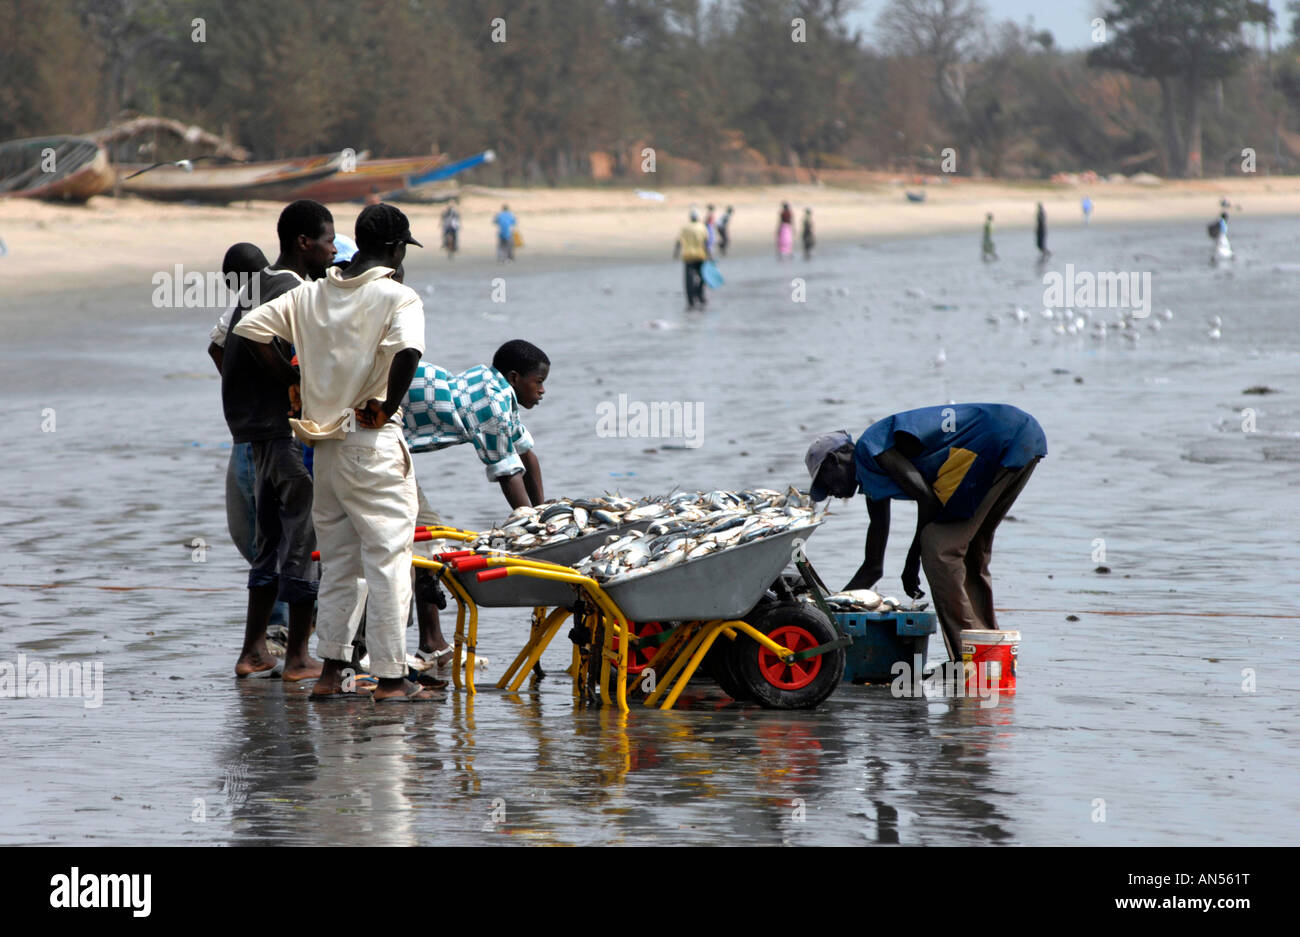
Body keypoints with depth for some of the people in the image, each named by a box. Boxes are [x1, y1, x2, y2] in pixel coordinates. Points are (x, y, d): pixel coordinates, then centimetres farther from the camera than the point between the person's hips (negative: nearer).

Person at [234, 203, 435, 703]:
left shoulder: (312, 294, 8)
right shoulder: (398, 297, -11)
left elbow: (249, 327, 7)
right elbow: (408, 350, -30)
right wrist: (388, 407, -17)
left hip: (324, 444, 6)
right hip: (373, 443, -6)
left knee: (338, 561, 15)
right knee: (388, 558, 0)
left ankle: (331, 672, 13)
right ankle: (390, 677, 1)